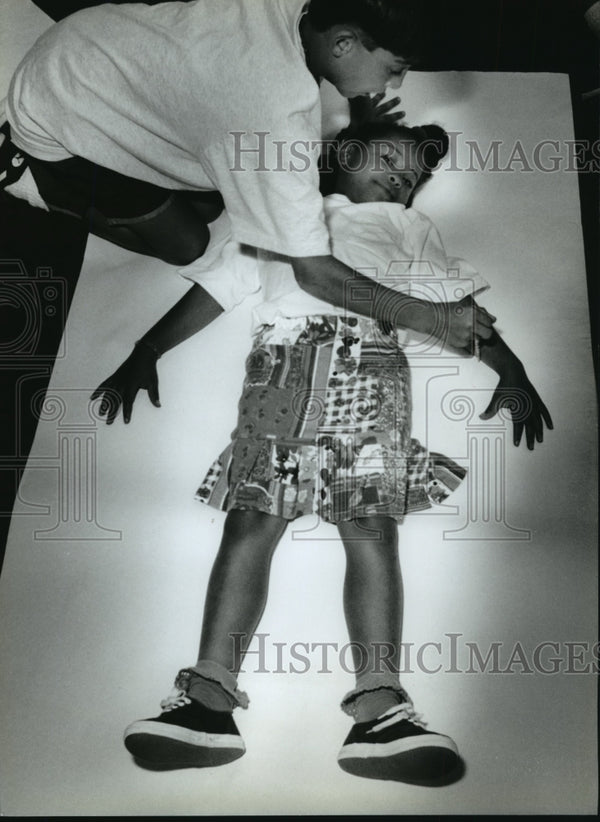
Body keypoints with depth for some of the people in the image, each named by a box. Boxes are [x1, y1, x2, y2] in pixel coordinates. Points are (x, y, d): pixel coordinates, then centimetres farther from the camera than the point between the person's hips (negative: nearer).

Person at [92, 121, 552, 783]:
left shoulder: (406, 228, 33)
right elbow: (211, 292, 26)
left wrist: (511, 371, 7)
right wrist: (144, 354, 16)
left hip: (369, 369, 0)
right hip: (280, 370, 0)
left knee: (372, 532, -15)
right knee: (250, 525, -12)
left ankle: (380, 710, -22)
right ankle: (209, 697, -15)